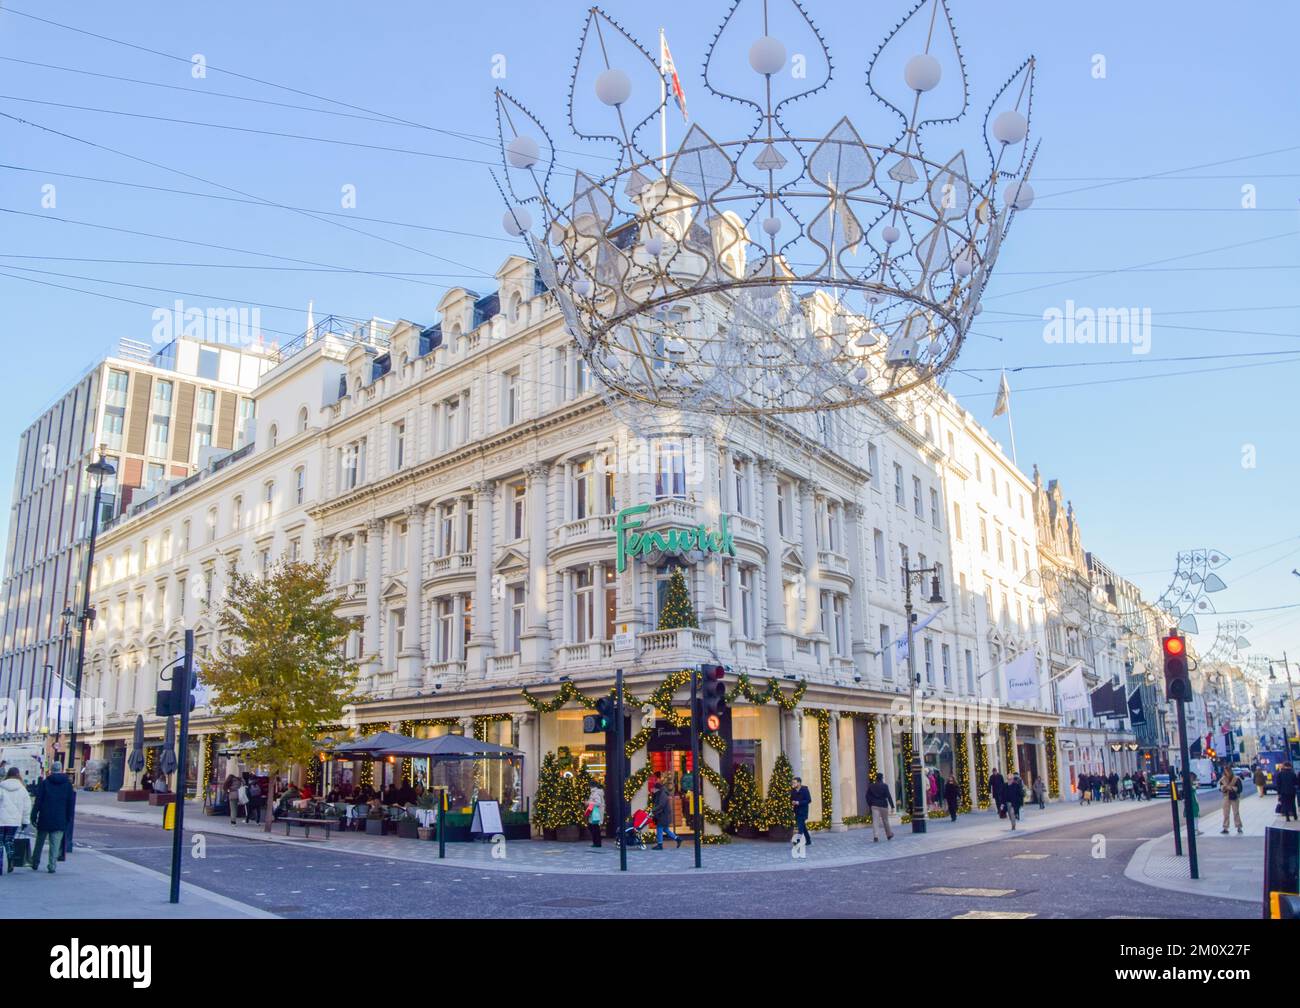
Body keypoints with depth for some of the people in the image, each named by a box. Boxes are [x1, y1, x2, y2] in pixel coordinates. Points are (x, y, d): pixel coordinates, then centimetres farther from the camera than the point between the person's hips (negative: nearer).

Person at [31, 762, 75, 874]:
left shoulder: (44, 783, -2)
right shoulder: (68, 784, 3)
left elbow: (38, 801, -5)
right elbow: (71, 803, 5)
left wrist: (34, 816, 0)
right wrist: (69, 819, 10)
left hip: (45, 819, 0)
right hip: (60, 821, 0)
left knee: (39, 842, 15)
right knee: (55, 844, 2)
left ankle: (35, 863, 23)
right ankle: (52, 866, -3)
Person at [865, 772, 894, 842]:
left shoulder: (871, 786, 5)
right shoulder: (884, 786, -5)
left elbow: (867, 796, 6)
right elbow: (888, 796, -9)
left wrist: (869, 805, 15)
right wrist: (892, 806, -6)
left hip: (874, 805, 1)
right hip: (883, 805, -1)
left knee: (875, 821, -5)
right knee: (885, 821, 14)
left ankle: (876, 836, -19)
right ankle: (889, 835, 29)